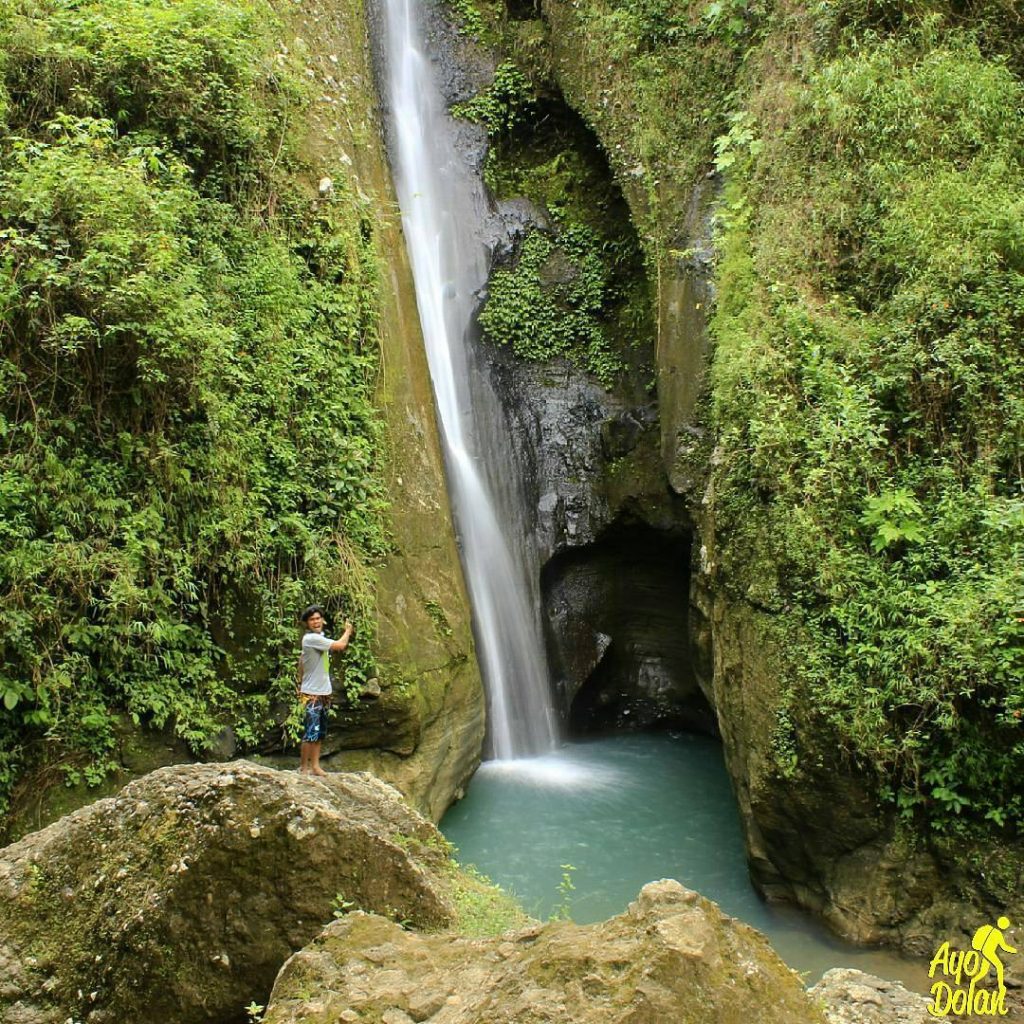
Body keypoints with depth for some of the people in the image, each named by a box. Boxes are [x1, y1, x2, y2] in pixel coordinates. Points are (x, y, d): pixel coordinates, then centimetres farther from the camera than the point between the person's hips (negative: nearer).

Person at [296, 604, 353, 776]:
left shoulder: (318, 637, 10)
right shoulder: (311, 638, -19)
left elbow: (301, 658, 20)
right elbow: (340, 645, -22)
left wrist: (301, 681, 23)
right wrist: (348, 630, -3)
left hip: (323, 692, 9)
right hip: (312, 693, -9)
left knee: (320, 731, 12)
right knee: (311, 733, -7)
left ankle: (315, 766, 18)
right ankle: (303, 768, 0)